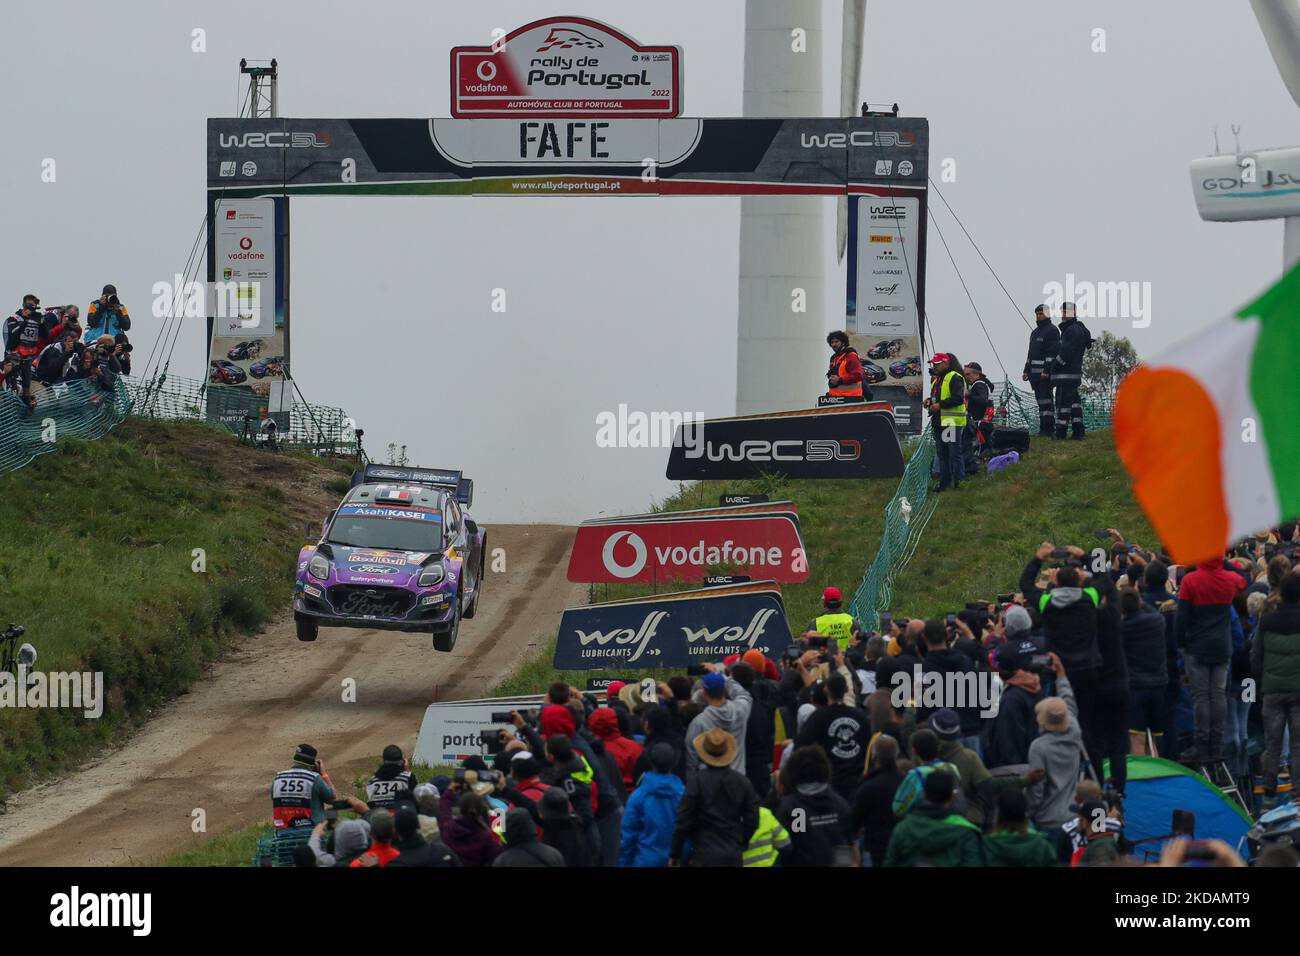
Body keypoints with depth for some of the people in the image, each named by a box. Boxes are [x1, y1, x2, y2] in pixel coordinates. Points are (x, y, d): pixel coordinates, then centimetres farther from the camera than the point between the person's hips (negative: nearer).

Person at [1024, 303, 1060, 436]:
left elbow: (1053, 353, -15)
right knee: (1040, 400, 8)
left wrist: (1046, 371, -21)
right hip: (1034, 373, 9)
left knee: (1045, 400, -12)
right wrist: (1027, 370, 20)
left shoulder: (1052, 331, -7)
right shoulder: (1035, 332, 22)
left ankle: (1047, 429, -13)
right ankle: (1044, 429, 10)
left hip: (1045, 373, -9)